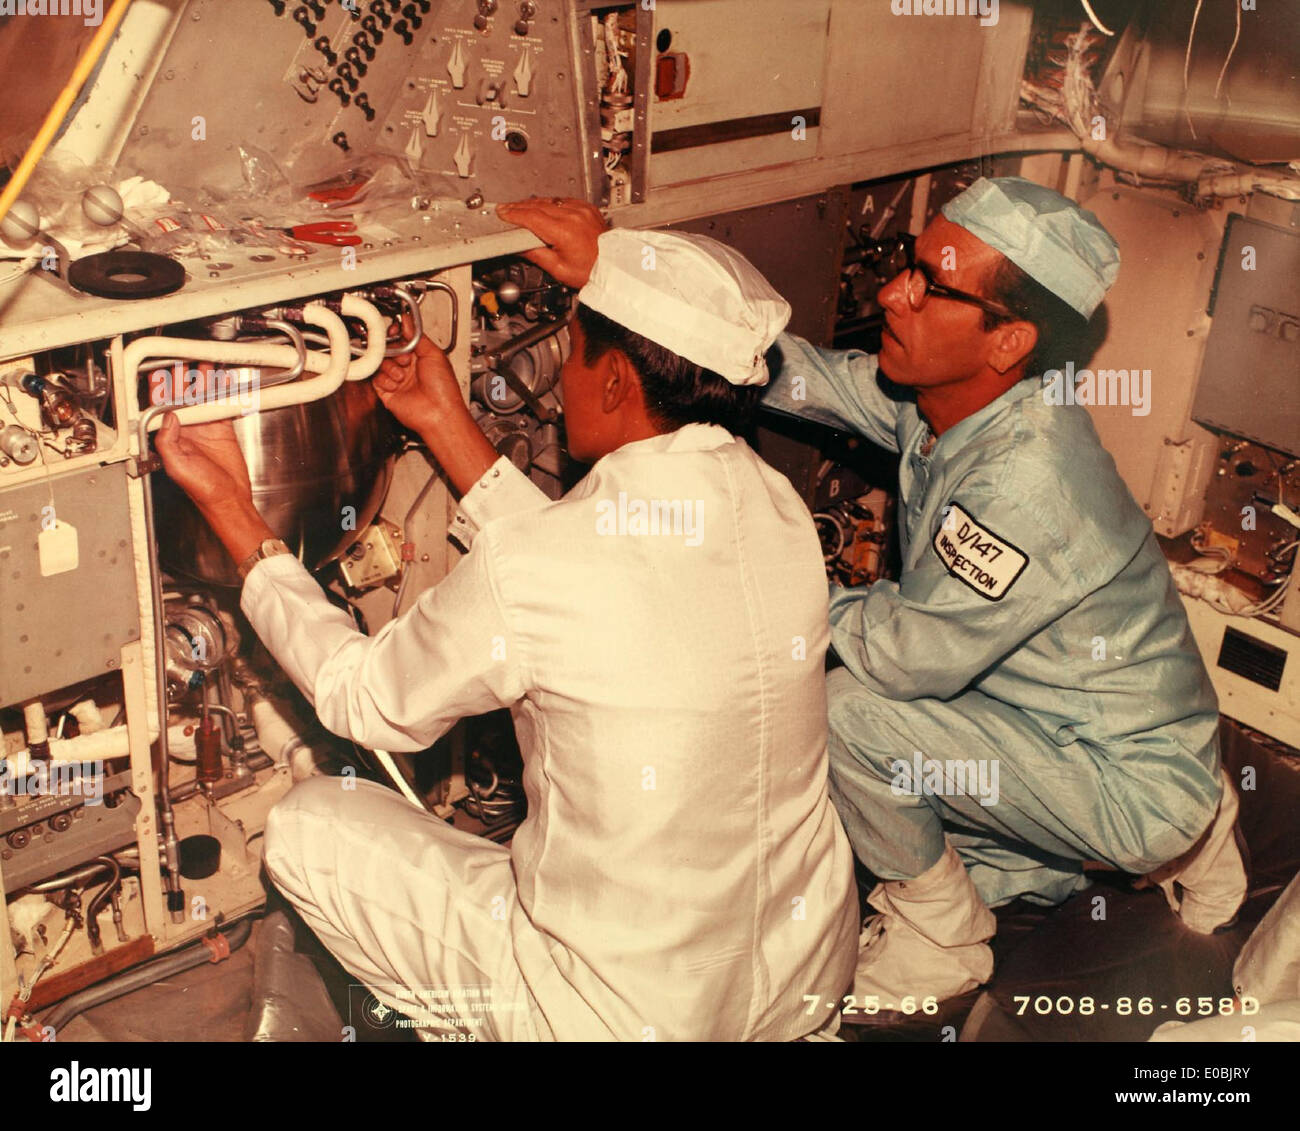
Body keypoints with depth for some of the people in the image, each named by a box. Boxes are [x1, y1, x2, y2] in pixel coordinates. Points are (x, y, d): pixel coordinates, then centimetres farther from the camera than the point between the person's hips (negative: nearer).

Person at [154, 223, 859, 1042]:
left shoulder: (521, 571, -27)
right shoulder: (781, 508, -8)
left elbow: (365, 701, -7)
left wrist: (229, 506, 0)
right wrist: (447, 425, 14)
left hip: (630, 1016, -6)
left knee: (307, 827, 7)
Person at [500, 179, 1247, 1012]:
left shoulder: (1026, 481, -35)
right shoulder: (942, 397, -9)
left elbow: (901, 653, -27)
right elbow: (787, 367, -4)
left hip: (1135, 781, -9)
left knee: (847, 710, -23)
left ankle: (938, 938, 5)